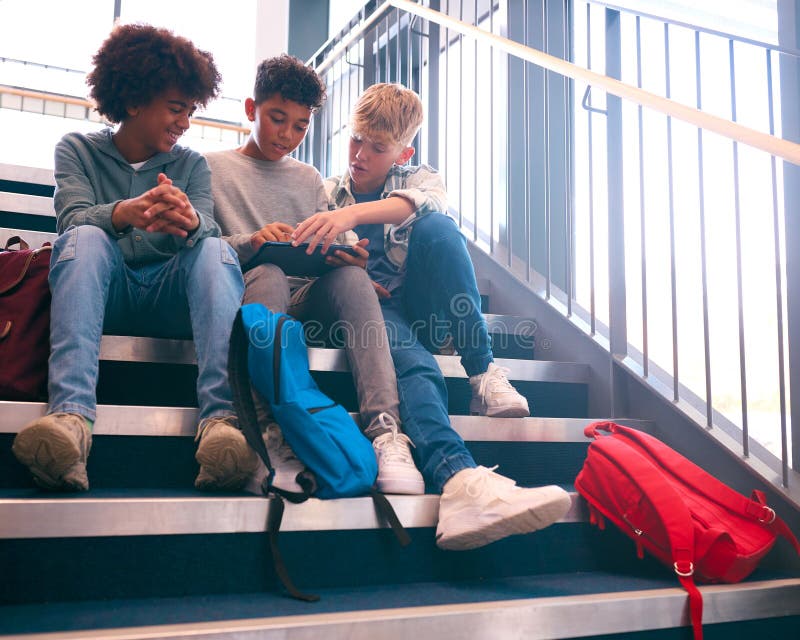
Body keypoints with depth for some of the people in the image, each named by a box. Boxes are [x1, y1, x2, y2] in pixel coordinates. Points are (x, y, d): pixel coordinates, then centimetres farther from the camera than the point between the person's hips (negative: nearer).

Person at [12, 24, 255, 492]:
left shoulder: (192, 164, 15)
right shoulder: (78, 150, 12)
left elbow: (206, 232, -4)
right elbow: (73, 219, -9)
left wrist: (189, 221, -31)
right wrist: (123, 213, -33)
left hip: (170, 296, 1)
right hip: (102, 296, -1)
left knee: (216, 250, -28)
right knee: (84, 239, -30)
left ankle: (223, 419, -48)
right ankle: (72, 419, -51)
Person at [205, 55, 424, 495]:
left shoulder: (309, 179, 28)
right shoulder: (212, 168, 17)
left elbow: (327, 256, 18)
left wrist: (343, 256, -7)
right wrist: (248, 243, -17)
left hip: (304, 299, 3)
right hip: (245, 291, -3)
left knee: (349, 275, -30)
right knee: (268, 273, -37)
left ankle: (386, 432, -46)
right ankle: (279, 442, -51)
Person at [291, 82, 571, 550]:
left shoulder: (419, 179, 13)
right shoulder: (328, 194, 19)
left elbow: (425, 203, -15)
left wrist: (354, 214, -35)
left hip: (423, 308, 1)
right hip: (371, 306, -1)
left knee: (436, 228, -31)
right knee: (412, 365, -38)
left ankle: (484, 374, -26)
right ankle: (458, 477, -64)